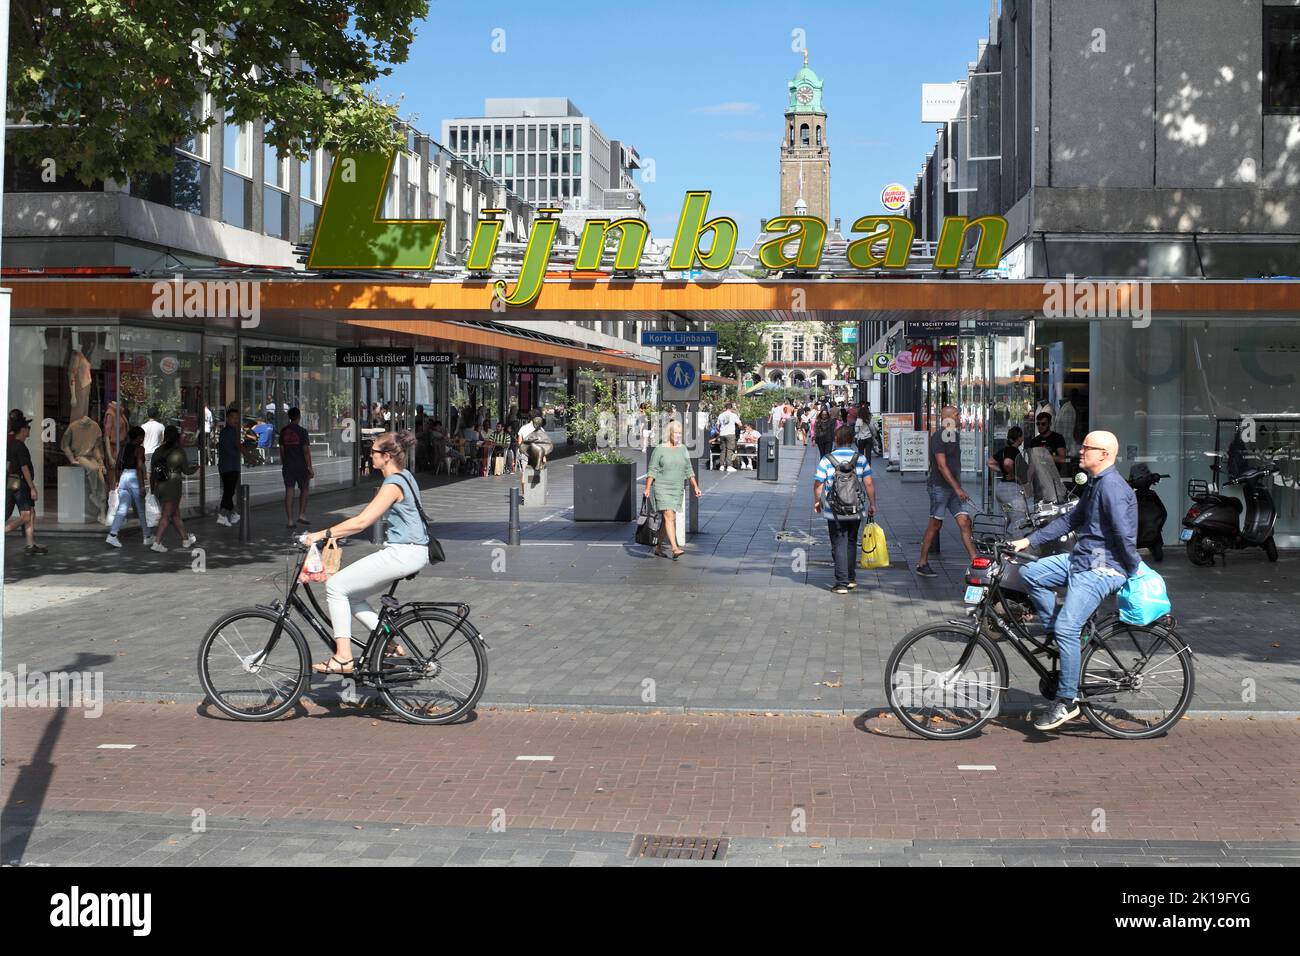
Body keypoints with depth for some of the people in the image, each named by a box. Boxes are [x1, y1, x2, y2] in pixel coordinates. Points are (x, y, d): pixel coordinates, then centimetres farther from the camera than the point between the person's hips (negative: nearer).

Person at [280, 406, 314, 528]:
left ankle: (289, 520, 0)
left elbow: (281, 449, 9)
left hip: (287, 466, 4)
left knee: (289, 491, 2)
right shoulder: (302, 431, -10)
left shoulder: (283, 431, 4)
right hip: (301, 465, -4)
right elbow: (306, 450, -12)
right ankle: (301, 515, 7)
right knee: (304, 490, 14)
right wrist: (310, 467, -8)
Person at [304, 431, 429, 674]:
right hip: (412, 552, 10)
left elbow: (361, 522, -23)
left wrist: (323, 534, -20)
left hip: (402, 553, -10)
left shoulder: (393, 484, -16)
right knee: (351, 594, 15)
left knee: (336, 586, -8)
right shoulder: (404, 478, 16)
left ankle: (343, 658, -10)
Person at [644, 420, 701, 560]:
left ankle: (658, 547, 24)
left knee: (668, 519, 9)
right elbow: (652, 470, -5)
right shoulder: (660, 449, -5)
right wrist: (647, 488, -12)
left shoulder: (683, 449, 9)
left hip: (677, 489, 5)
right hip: (662, 487, -5)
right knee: (669, 516, -16)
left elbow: (688, 470, 14)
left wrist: (695, 487, 8)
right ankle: (675, 549, -23)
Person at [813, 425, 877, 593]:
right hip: (855, 511, 3)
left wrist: (817, 502, 11)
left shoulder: (827, 460, -7)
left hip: (834, 512, -3)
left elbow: (818, 484, -5)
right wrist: (872, 504, 9)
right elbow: (869, 483, -1)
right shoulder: (861, 459, 0)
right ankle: (851, 578, 26)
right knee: (851, 543, 20)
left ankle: (842, 583, -3)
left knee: (839, 546, 1)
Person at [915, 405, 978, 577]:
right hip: (940, 487, -8)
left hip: (954, 486, 8)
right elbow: (942, 466, -19)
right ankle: (922, 564, 8)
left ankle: (975, 562, -6)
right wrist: (957, 488, -23)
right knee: (935, 525, -1)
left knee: (964, 522, -2)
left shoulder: (955, 434, 15)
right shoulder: (938, 436, -12)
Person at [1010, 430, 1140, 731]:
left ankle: (1066, 701, -7)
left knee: (1067, 628, -15)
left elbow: (1125, 535, -23)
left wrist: (1134, 571, -11)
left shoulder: (1112, 487, -19)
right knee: (1030, 573, 3)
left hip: (1101, 570, -10)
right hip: (1080, 560, 10)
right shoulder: (1094, 484, 15)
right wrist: (1029, 541, 16)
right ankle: (1056, 635, 10)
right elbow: (1070, 520, 21)